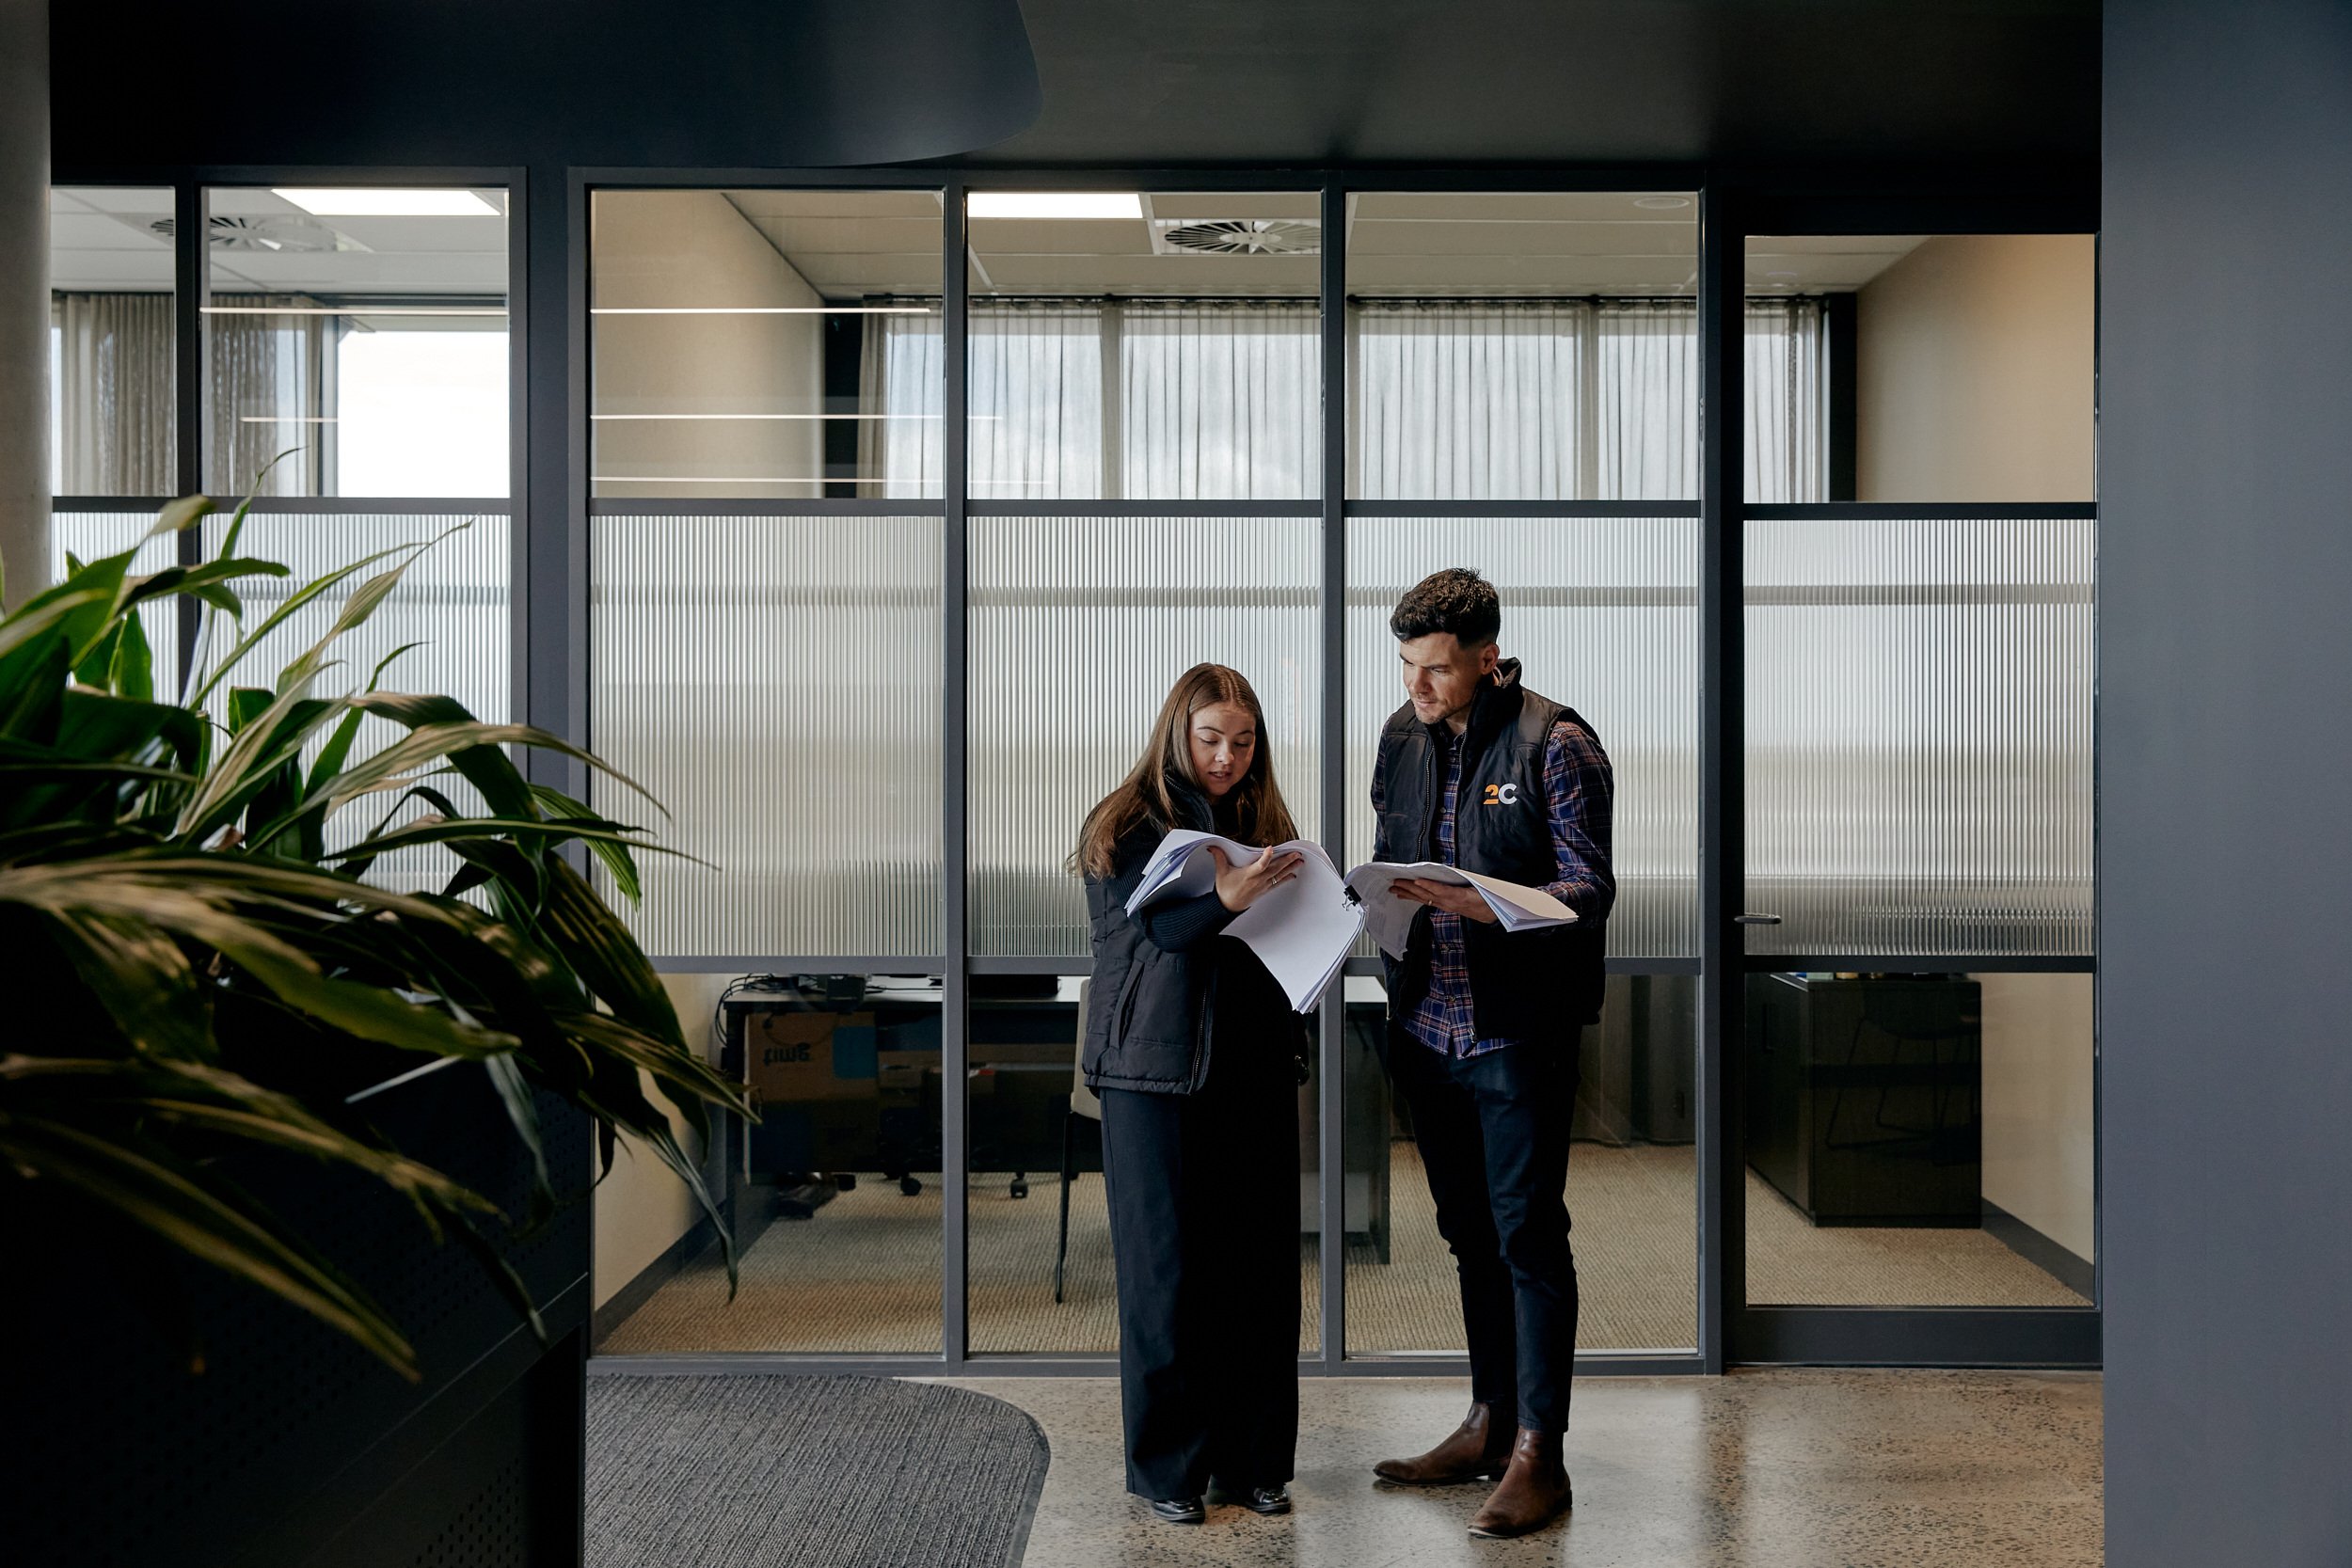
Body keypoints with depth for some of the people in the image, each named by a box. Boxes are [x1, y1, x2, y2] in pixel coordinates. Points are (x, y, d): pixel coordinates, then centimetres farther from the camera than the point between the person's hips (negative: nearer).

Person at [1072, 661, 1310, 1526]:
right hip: (1157, 1068, -4)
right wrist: (1224, 903, -28)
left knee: (1260, 1262, 5)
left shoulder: (1263, 826, 12)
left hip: (1255, 1068, 4)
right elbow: (1131, 934, -12)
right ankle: (1167, 1465, 14)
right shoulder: (1123, 826, 0)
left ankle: (1254, 1457, 18)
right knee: (1166, 1267, 2)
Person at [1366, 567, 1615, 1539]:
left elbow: (1590, 888, -12)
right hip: (1426, 1019, 6)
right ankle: (1489, 1423, 28)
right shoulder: (1402, 739, 10)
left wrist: (1479, 905, -26)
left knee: (1528, 1233, -1)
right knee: (1469, 1230, 16)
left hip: (1518, 1028, -6)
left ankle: (1538, 1456, 7)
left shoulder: (1556, 745, -9)